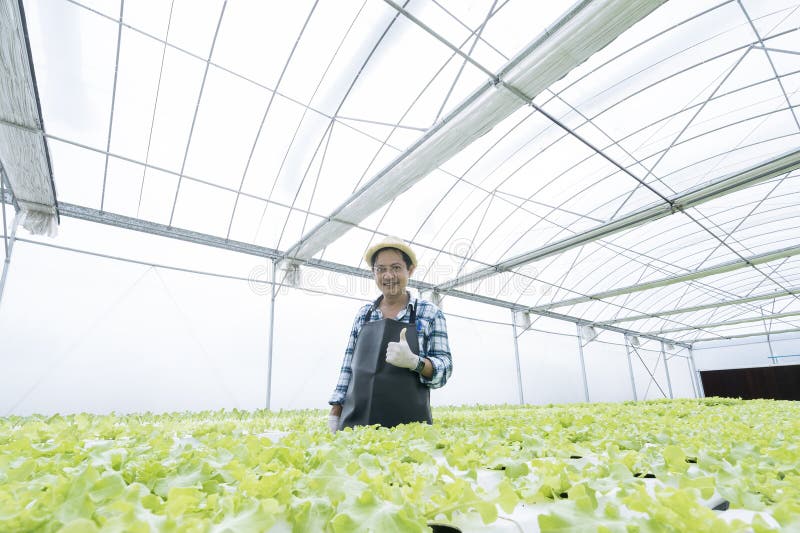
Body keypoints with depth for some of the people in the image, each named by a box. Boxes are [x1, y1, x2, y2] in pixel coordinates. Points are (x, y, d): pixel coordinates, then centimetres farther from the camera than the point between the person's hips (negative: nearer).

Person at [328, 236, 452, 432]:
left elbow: (444, 369, -3)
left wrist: (413, 361, -21)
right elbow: (348, 366, 13)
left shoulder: (430, 313, 0)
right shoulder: (363, 313, 10)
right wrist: (335, 412, 8)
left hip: (409, 423, -2)